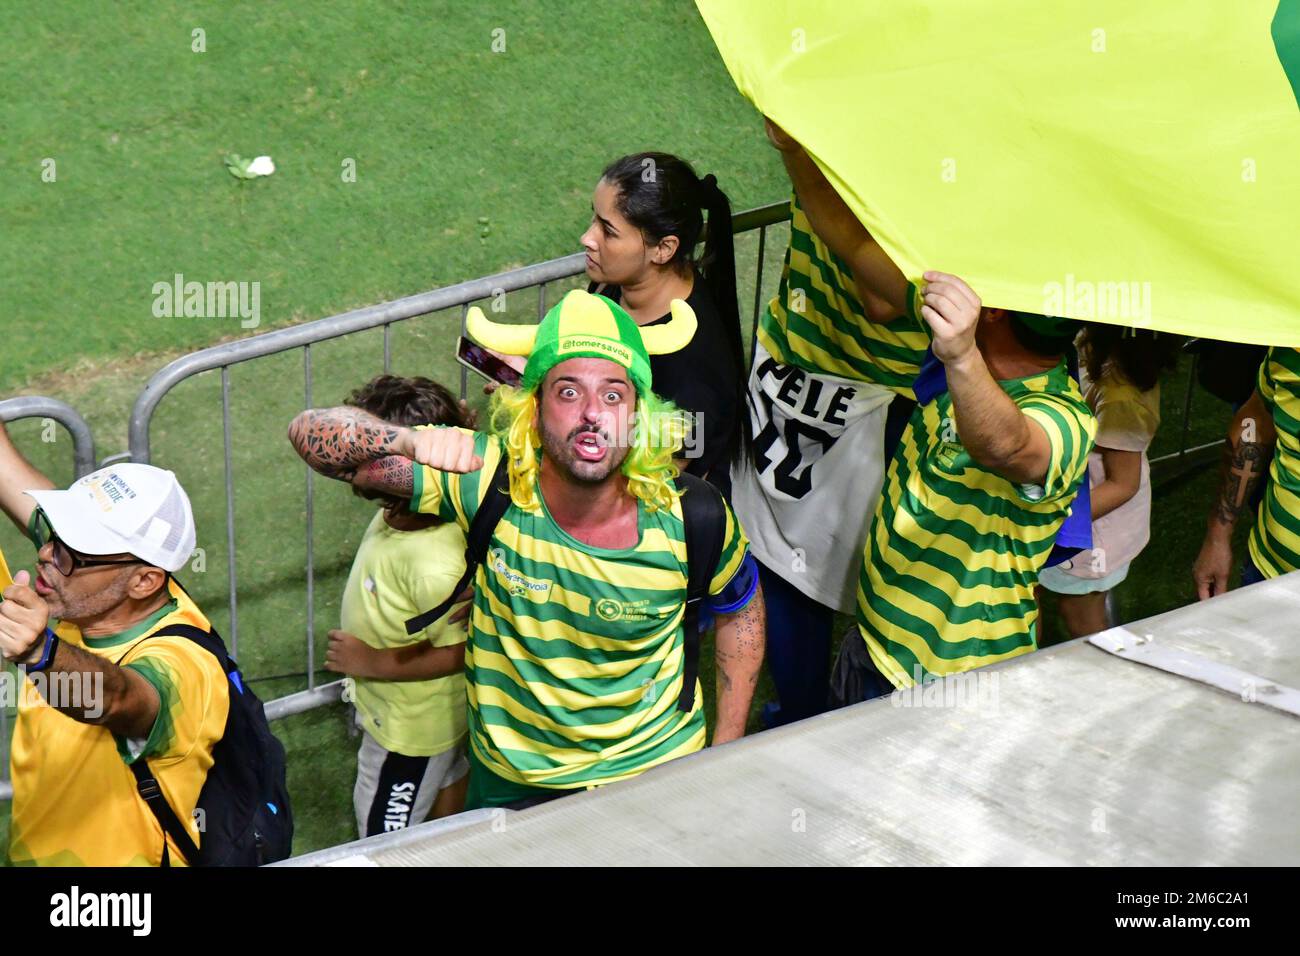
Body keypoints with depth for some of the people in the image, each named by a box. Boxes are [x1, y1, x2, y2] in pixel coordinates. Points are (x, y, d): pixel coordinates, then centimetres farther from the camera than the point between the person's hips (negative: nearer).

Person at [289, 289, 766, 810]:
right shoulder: (486, 480, -24)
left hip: (657, 772, 0)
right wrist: (412, 440, -47)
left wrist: (727, 753, 0)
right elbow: (310, 433, -27)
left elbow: (741, 607, 1)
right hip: (513, 781, 0)